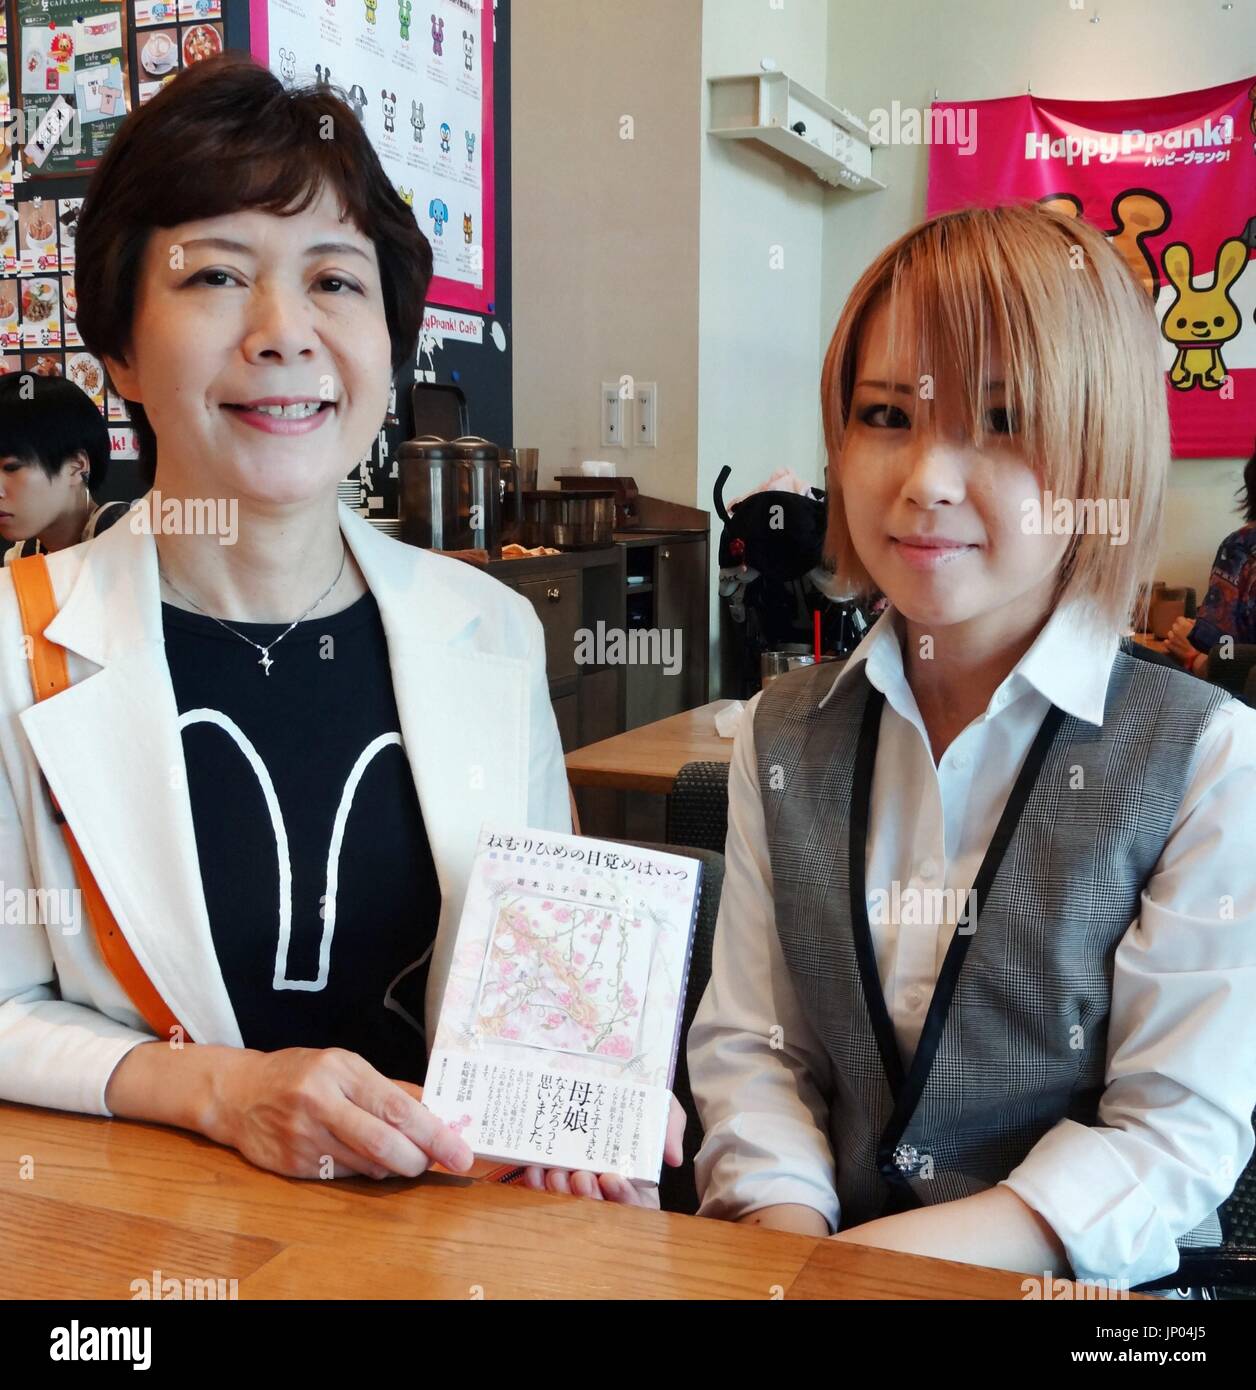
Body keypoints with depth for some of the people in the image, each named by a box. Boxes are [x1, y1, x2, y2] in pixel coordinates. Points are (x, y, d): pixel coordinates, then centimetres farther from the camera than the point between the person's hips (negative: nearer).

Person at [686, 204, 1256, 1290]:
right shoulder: (783, 739, 4)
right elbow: (747, 1044, 3)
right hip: (821, 1258, 3)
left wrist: (893, 1252, -18)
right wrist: (789, 1233, -14)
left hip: (1093, 1281, -2)